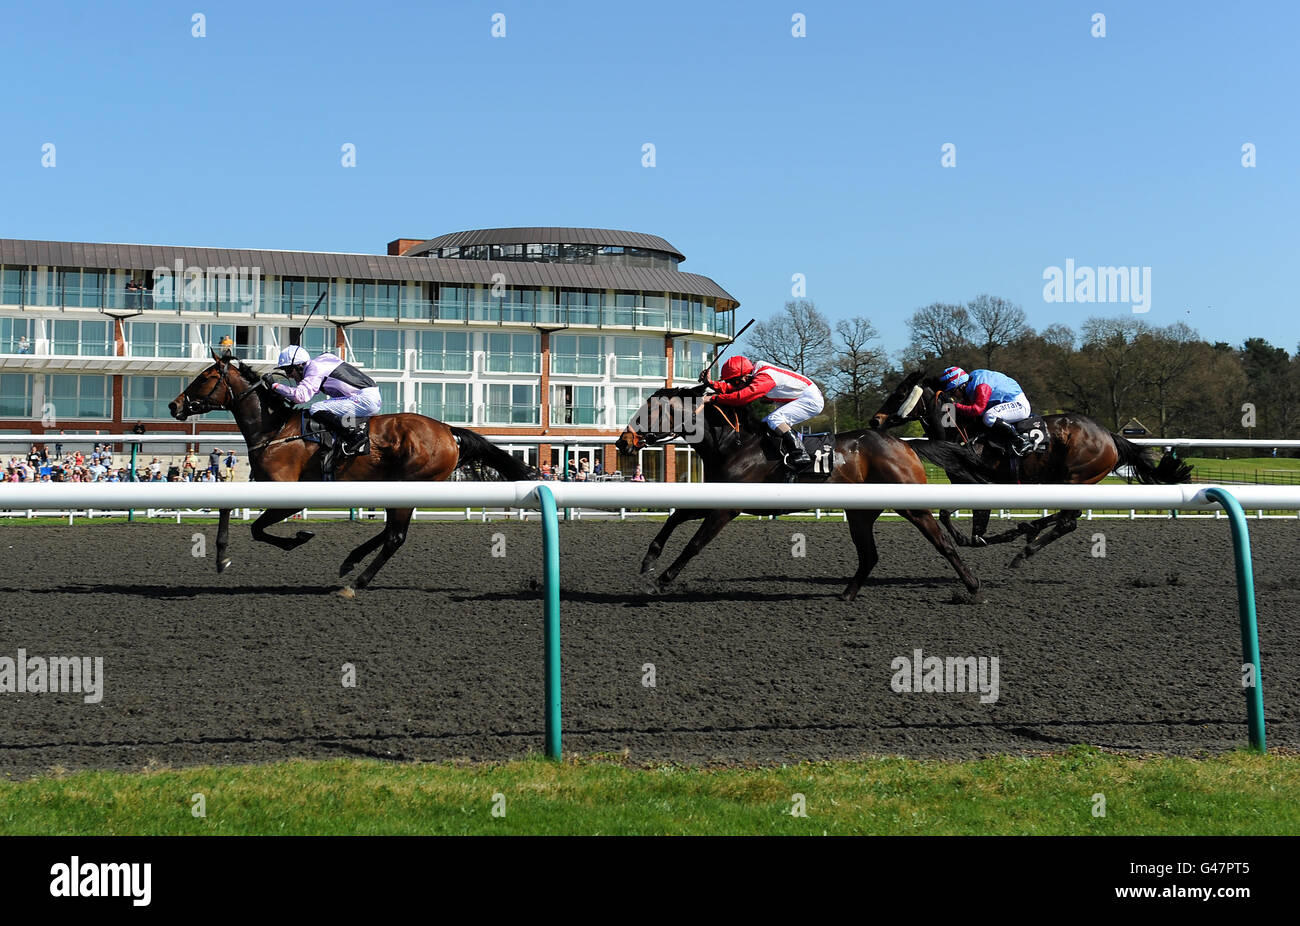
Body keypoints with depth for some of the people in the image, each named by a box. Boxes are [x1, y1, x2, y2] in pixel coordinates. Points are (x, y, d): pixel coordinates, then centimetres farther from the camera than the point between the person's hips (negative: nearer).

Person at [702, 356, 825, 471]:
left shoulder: (764, 377, -26)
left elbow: (743, 396, -36)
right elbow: (730, 388, 6)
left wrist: (713, 398, -31)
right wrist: (710, 383, -9)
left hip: (812, 399, -10)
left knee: (774, 419, -25)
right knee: (765, 423, 8)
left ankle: (801, 456, -25)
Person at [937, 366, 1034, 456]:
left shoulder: (981, 386, -25)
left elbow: (977, 409, -33)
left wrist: (956, 407, -29)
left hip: (1019, 403, -11)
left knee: (989, 418, -32)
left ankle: (1022, 441, -23)